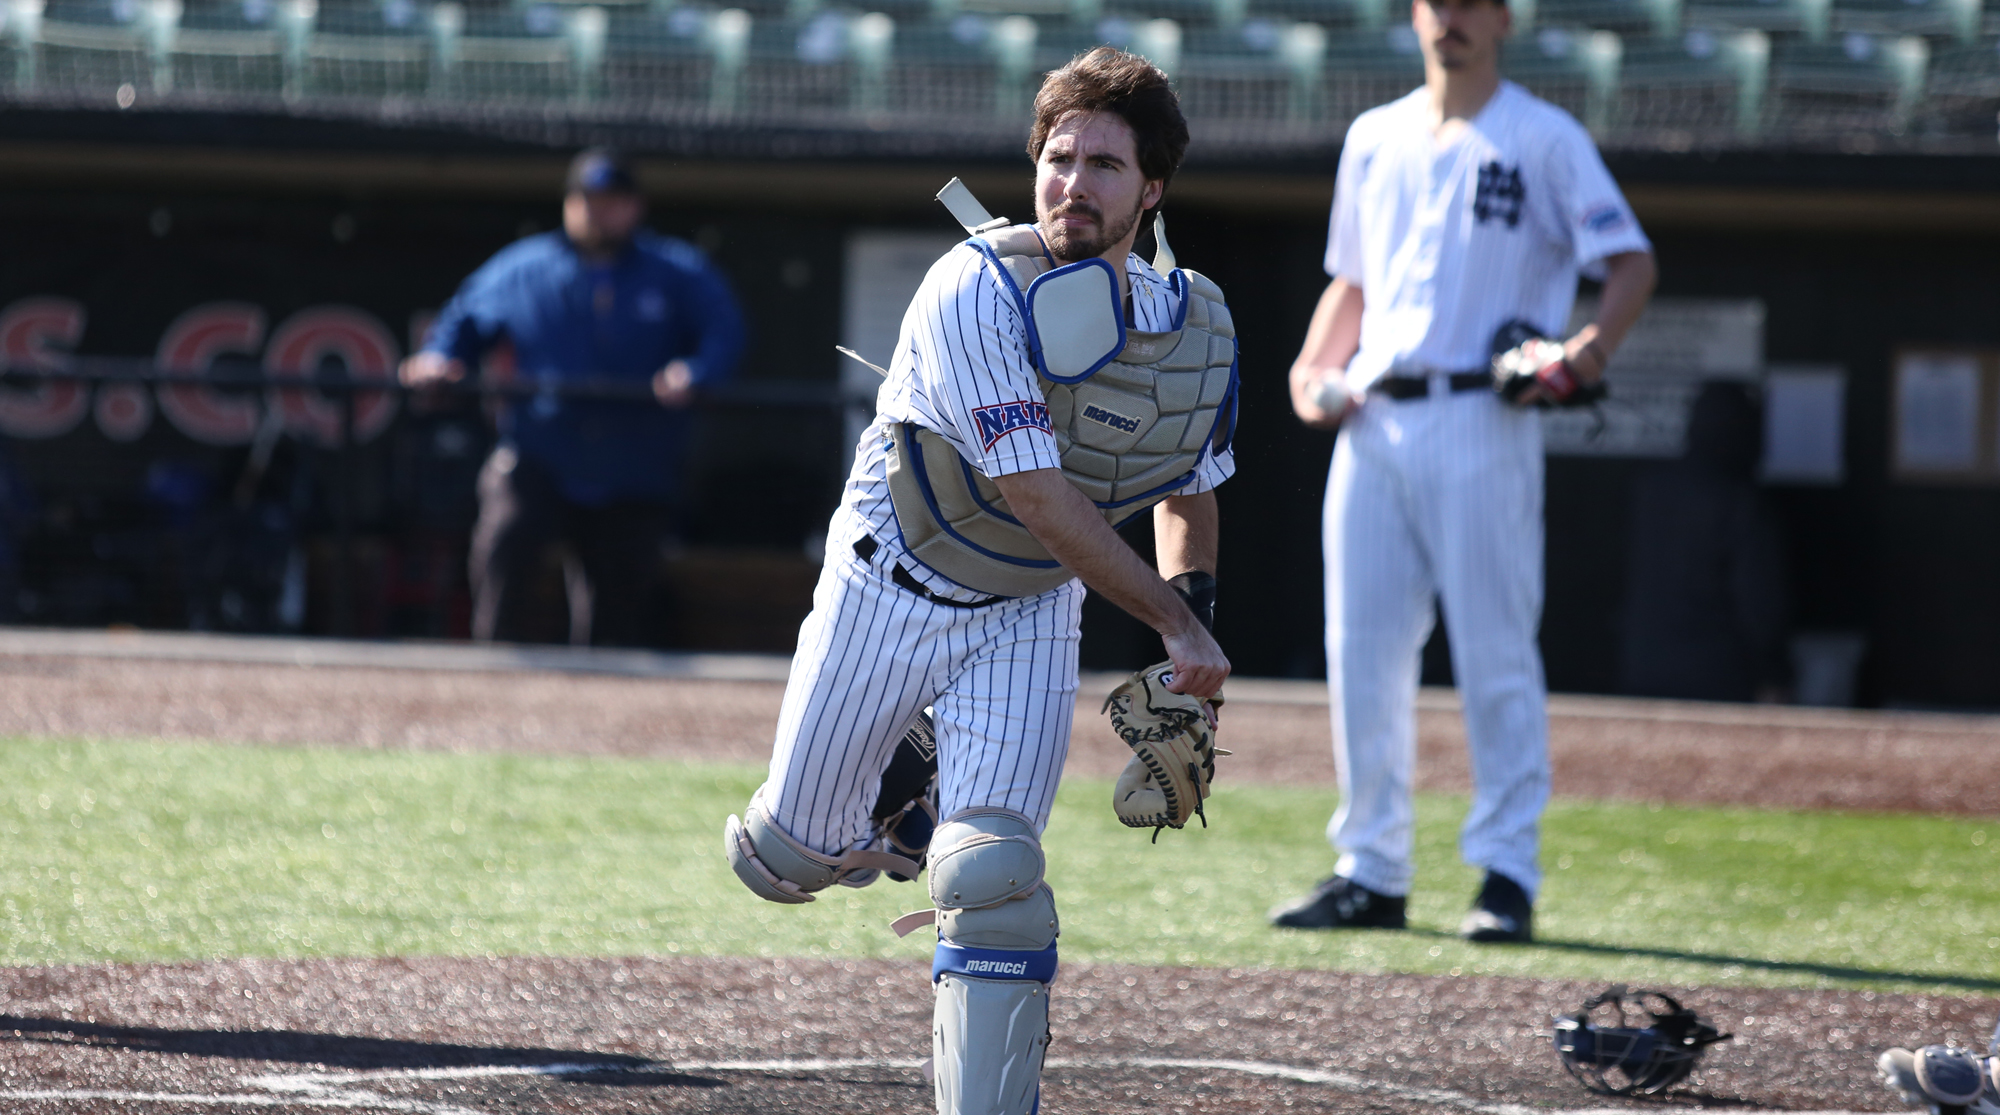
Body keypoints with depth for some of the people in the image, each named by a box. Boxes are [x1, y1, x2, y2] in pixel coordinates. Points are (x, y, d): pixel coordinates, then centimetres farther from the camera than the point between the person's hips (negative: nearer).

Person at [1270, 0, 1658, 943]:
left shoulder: (1545, 140, 1)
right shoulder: (1373, 138, 18)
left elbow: (1631, 263, -3)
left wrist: (1590, 351, -20)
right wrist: (1314, 369, 7)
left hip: (1482, 423, -5)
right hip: (1371, 422, 5)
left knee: (1494, 654, -6)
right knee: (1360, 651, 3)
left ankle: (1507, 875, -2)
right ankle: (1370, 872, 10)